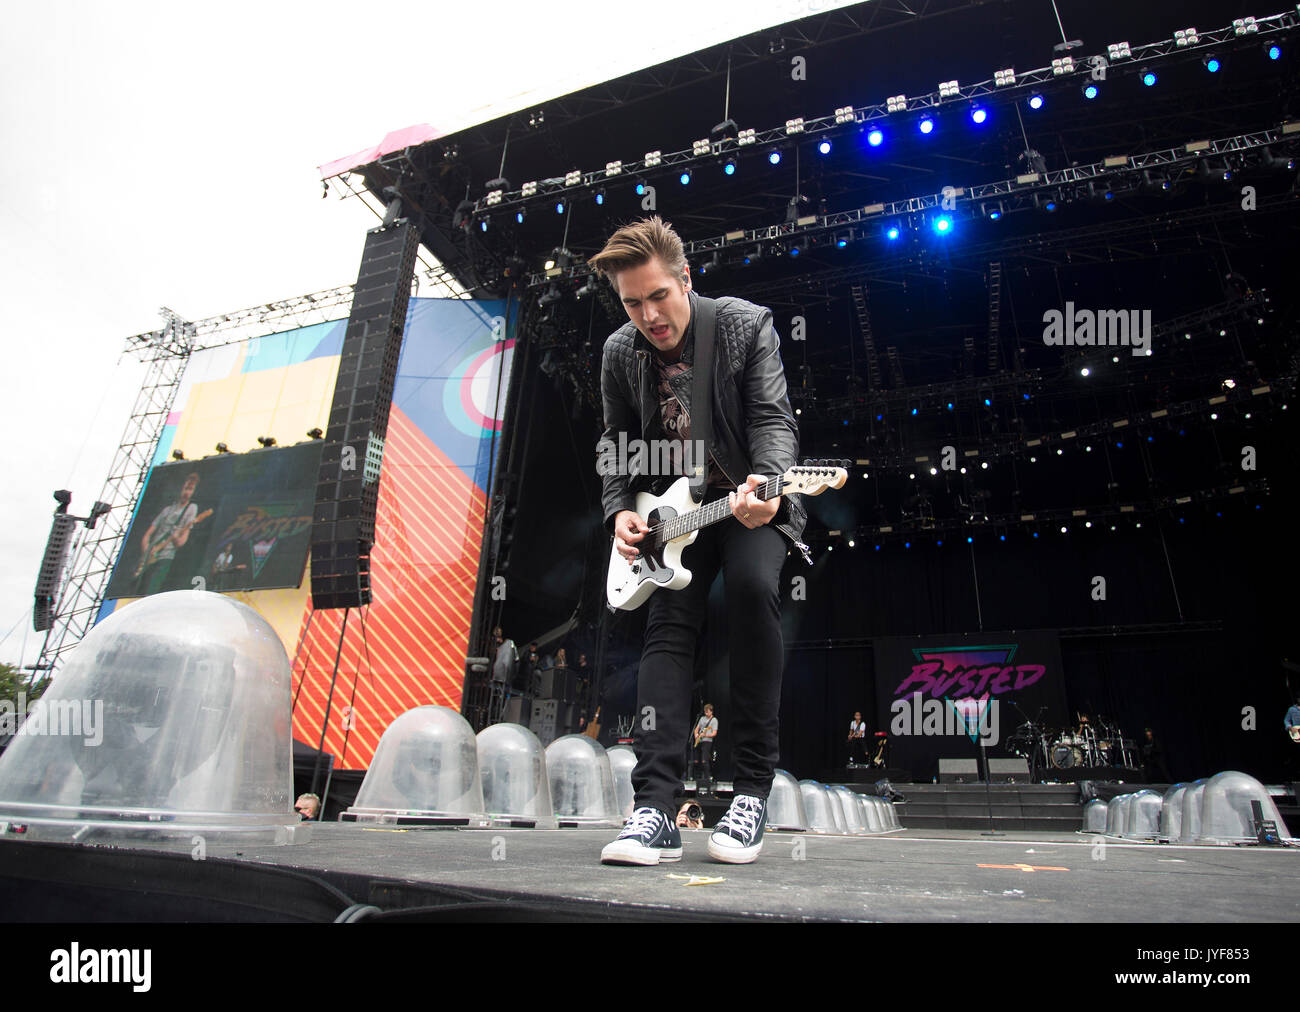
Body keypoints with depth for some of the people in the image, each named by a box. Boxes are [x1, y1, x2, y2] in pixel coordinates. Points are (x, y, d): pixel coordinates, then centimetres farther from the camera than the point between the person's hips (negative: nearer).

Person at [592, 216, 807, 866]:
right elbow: (615, 443, 9)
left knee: (751, 585, -30)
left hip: (751, 501, -3)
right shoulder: (620, 354, 0)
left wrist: (767, 485, -37)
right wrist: (622, 510, -7)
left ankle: (753, 790, -18)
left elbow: (773, 419, -16)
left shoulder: (747, 326, -10)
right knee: (667, 628, -13)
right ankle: (655, 809, -15)